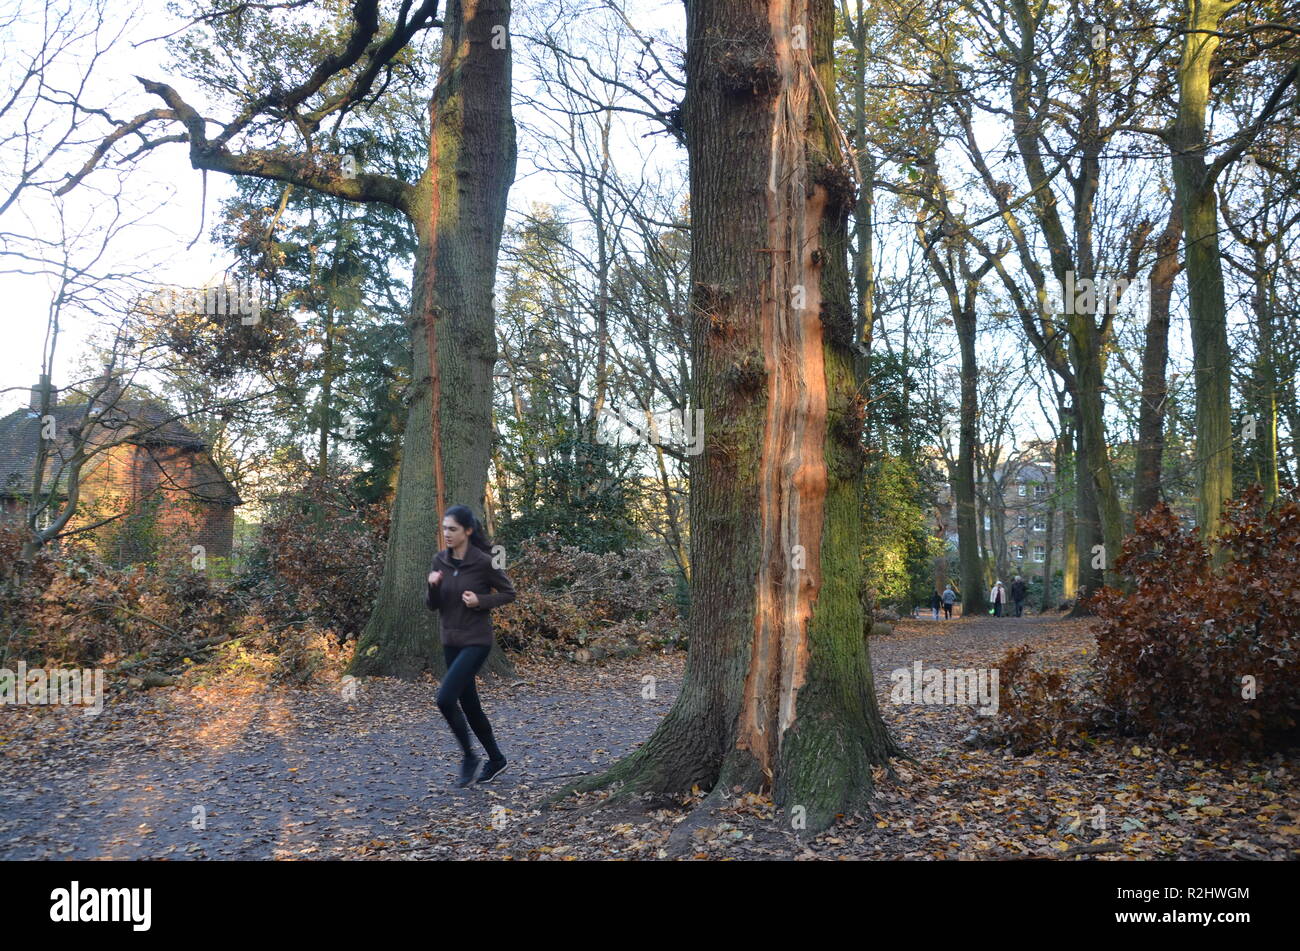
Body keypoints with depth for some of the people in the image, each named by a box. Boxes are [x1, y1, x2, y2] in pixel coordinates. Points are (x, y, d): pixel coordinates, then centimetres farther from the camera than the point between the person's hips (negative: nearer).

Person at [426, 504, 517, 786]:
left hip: (476, 641, -7)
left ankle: (469, 756, 4)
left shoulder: (483, 562, -14)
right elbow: (432, 605, 6)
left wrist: (481, 601, -18)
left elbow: (509, 593, -4)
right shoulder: (440, 561, 3)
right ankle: (496, 760, 30)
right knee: (469, 704, 13)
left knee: (445, 698, -18)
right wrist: (433, 586, -14)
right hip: (451, 641, 7)